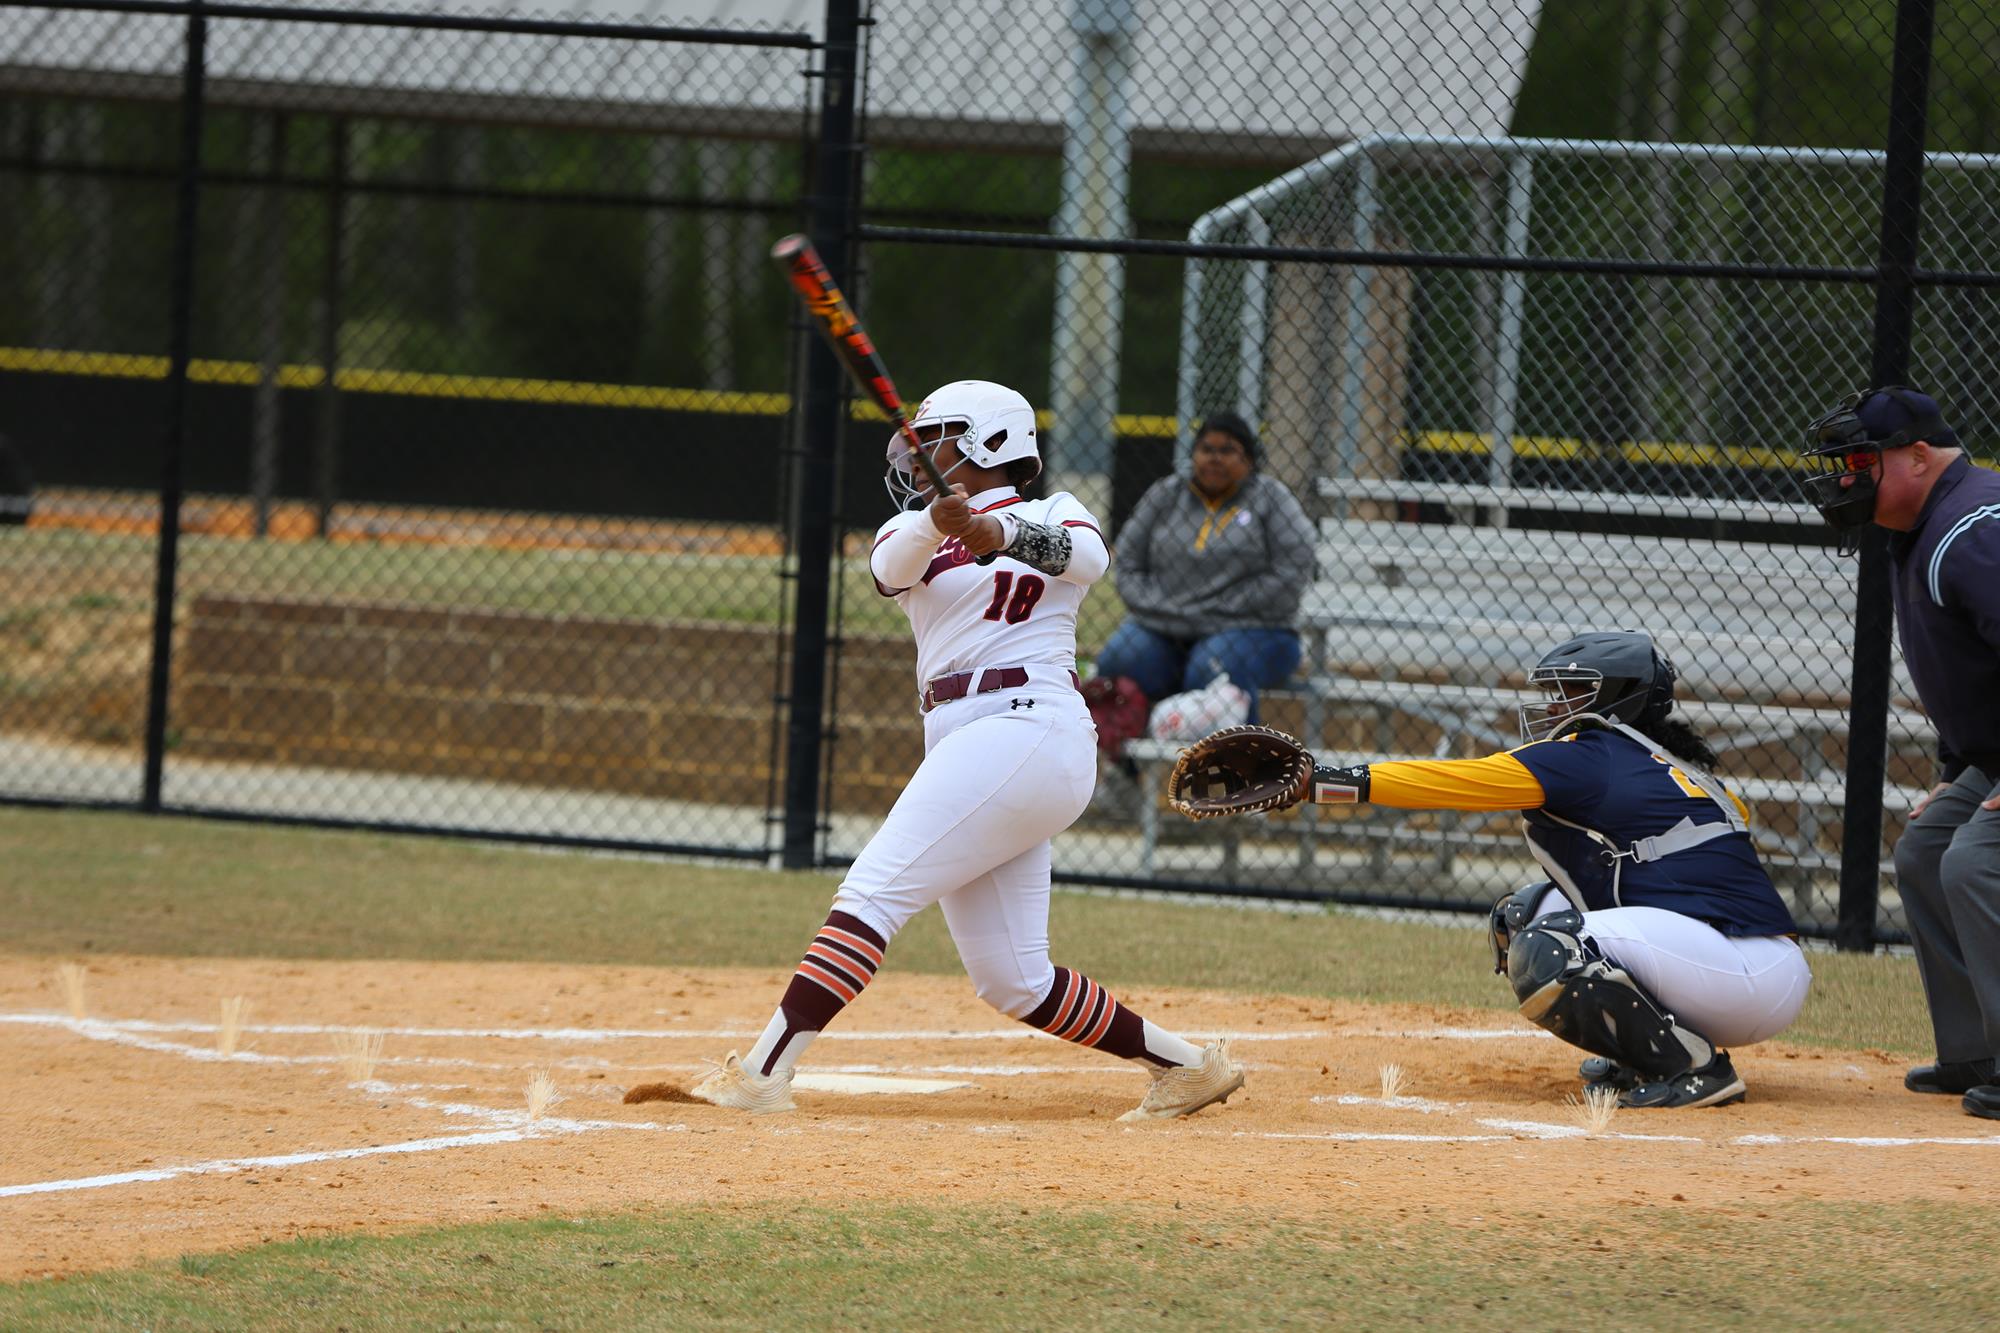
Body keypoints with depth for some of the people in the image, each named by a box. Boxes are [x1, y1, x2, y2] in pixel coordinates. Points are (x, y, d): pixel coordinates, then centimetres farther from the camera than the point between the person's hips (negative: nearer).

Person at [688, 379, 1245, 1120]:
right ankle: (1186, 1066, 18)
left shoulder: (1051, 515, 6)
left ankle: (762, 1075, -24)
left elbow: (1085, 557, -18)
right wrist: (935, 525, -28)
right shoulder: (912, 530, 20)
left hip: (1024, 731, -7)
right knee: (1012, 982, 4)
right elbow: (890, 565, -5)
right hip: (961, 746, 7)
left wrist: (1001, 535, -37)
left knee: (873, 892, -18)